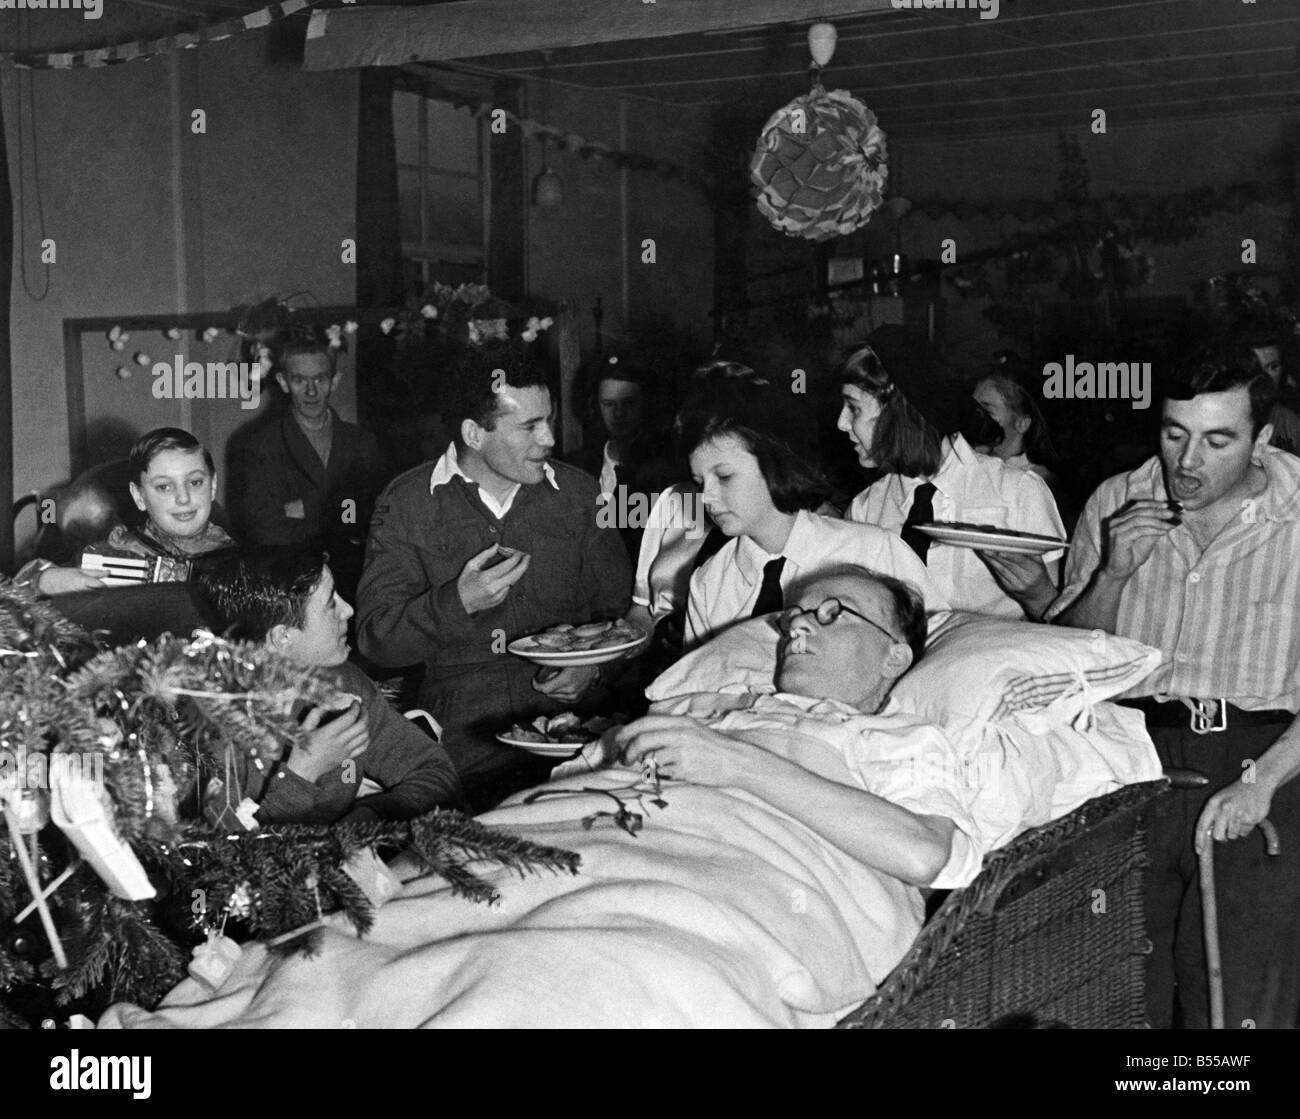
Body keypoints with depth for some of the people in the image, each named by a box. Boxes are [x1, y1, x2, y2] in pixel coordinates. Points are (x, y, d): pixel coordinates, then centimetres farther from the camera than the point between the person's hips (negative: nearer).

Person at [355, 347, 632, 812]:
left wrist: (594, 664, -3)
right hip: (461, 735, -2)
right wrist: (458, 603, -17)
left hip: (570, 719, 3)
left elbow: (618, 610, 18)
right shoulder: (406, 504, 4)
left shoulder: (578, 491, 12)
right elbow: (375, 639, -1)